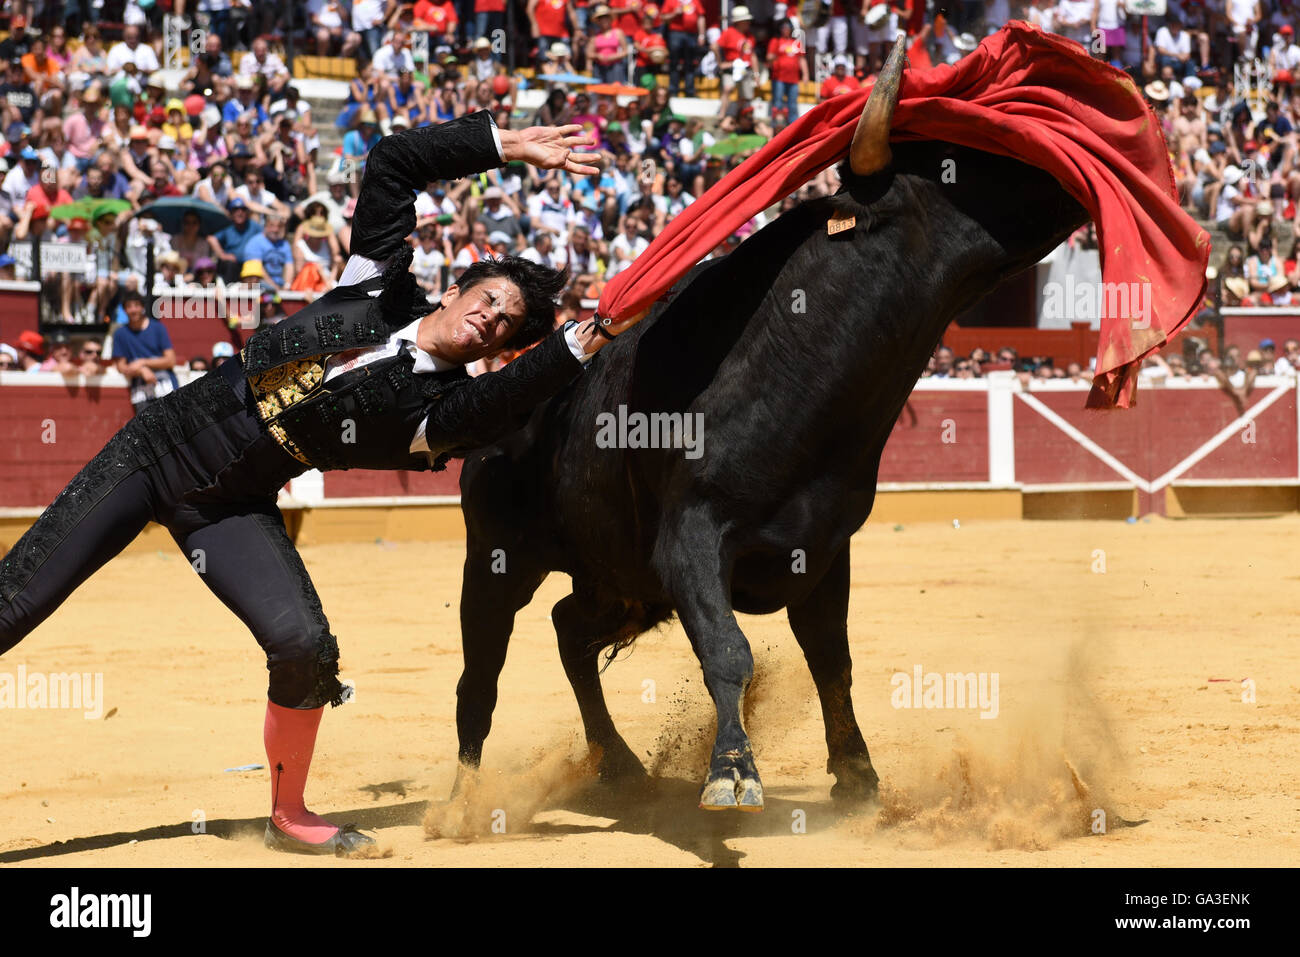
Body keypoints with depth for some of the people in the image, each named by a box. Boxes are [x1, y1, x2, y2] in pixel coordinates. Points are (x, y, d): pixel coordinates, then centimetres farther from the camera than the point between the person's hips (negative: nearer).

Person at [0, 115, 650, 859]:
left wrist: (581, 345, -45)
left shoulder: (439, 408, -9)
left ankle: (289, 818, 4)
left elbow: (511, 396, -32)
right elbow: (393, 164, 0)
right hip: (160, 442, 1)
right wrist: (504, 145, -6)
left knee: (305, 646, -20)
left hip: (231, 510, -1)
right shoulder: (380, 287, -2)